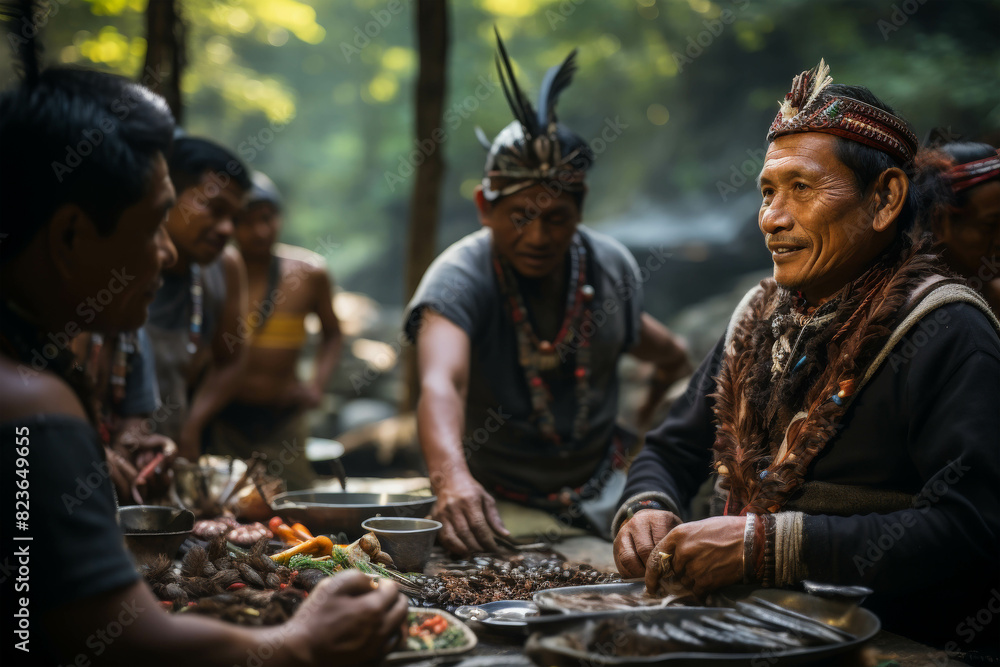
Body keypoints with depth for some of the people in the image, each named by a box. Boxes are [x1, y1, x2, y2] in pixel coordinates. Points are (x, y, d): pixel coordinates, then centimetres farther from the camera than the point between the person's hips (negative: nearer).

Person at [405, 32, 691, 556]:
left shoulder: (611, 266, -4)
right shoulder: (459, 278, -21)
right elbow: (441, 382, -41)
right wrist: (451, 477, -57)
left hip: (600, 495, 4)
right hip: (495, 502, -3)